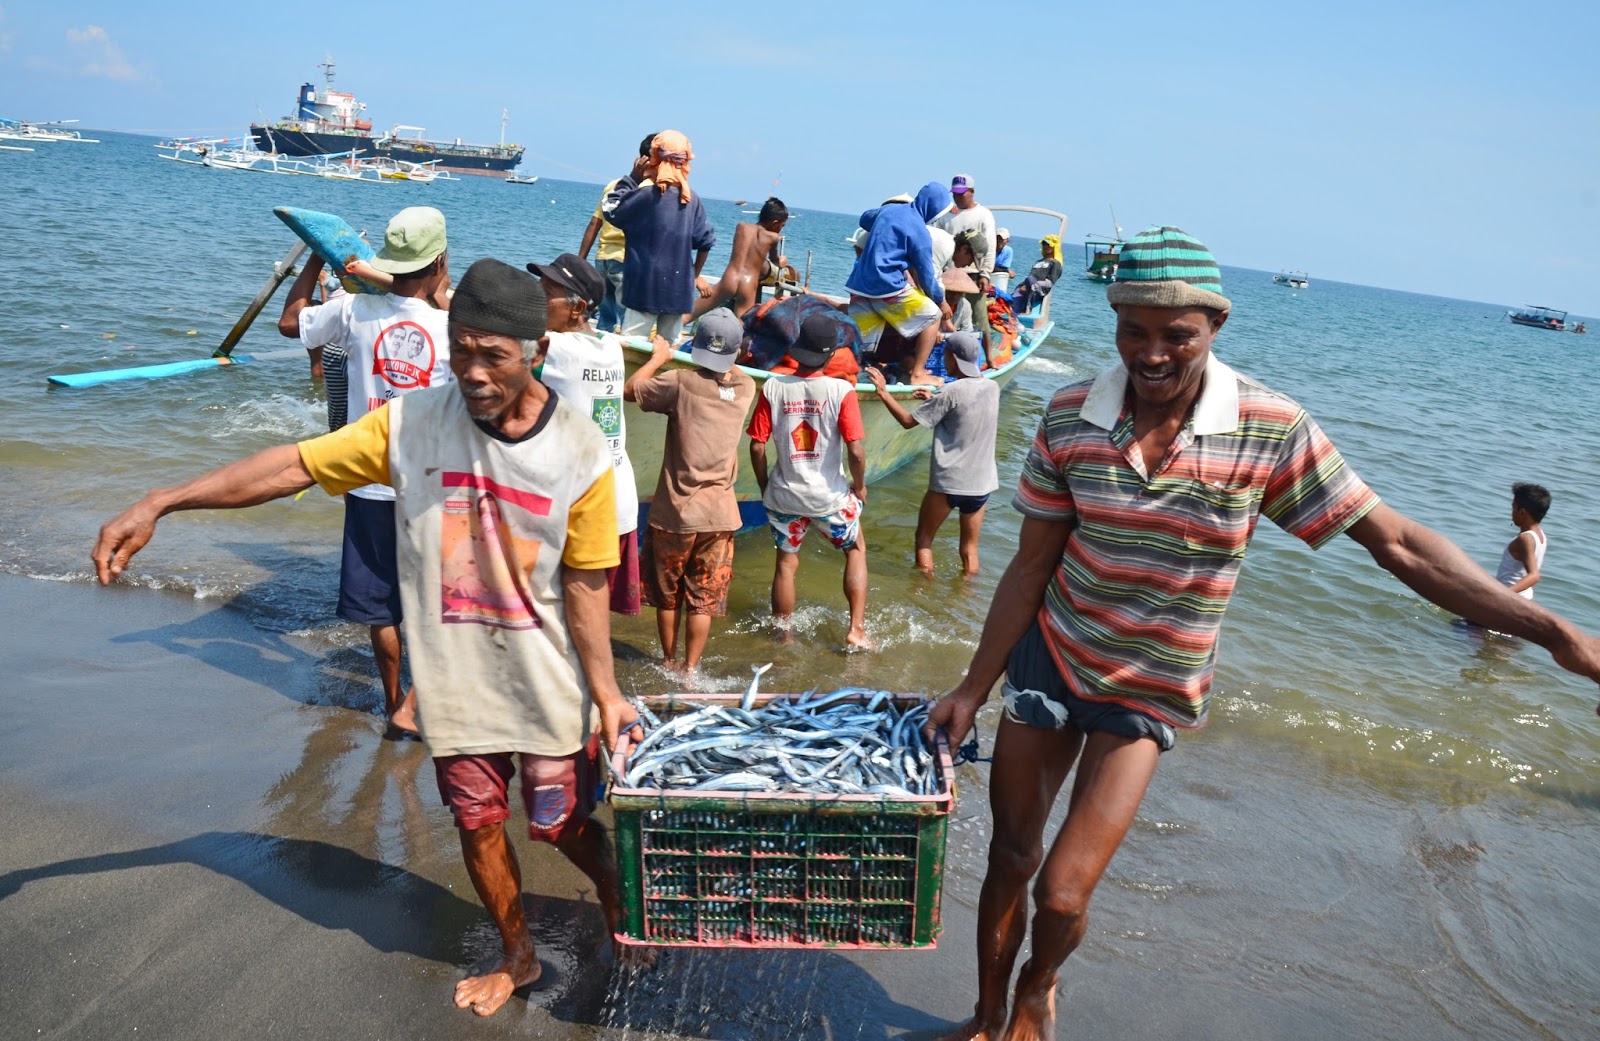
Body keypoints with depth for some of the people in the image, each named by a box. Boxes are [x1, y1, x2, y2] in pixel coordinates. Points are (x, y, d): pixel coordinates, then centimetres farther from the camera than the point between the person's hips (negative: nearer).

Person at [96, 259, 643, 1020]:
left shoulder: (581, 455, -15)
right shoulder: (411, 424, -11)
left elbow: (586, 587, -10)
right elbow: (294, 465, -9)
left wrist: (606, 691, -10)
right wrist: (156, 504, -14)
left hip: (547, 687, -2)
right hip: (454, 683, 3)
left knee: (564, 826, 12)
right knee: (477, 824, 17)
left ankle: (619, 911, 44)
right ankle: (517, 956, 43)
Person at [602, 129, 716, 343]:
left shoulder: (645, 193, -10)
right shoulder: (692, 200, 4)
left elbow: (610, 209, 2)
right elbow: (705, 241, 9)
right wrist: (695, 276, 21)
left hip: (646, 286, -5)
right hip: (678, 289, 5)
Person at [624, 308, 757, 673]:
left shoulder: (681, 382, -15)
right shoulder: (745, 388, -1)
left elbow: (629, 389, -4)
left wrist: (658, 357, 8)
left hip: (674, 512, -2)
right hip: (719, 514, 2)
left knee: (667, 593, 17)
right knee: (704, 598, 10)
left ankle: (669, 662, 29)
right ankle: (690, 668, 14)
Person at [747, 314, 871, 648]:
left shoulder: (773, 388, -9)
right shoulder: (841, 390, -16)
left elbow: (757, 446, -6)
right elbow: (855, 451, -18)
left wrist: (764, 486, 10)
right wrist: (860, 486, 1)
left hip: (783, 495, 2)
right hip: (830, 495, -2)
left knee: (786, 563, 18)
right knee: (857, 551, 21)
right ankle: (856, 630, 19)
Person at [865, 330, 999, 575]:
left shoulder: (951, 391, -16)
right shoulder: (992, 387, 2)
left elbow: (908, 421, -11)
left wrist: (883, 392, -5)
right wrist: (934, 400, 17)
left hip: (947, 482, -5)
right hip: (982, 482, 5)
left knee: (924, 539, 14)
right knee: (970, 548, 14)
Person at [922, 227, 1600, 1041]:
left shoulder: (1270, 431, -16)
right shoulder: (1070, 418, -11)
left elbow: (1394, 541, -13)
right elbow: (1031, 567, -5)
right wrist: (973, 689, -3)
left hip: (1146, 696, -2)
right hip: (1046, 659, 2)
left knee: (1063, 892, -4)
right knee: (1010, 859, 12)